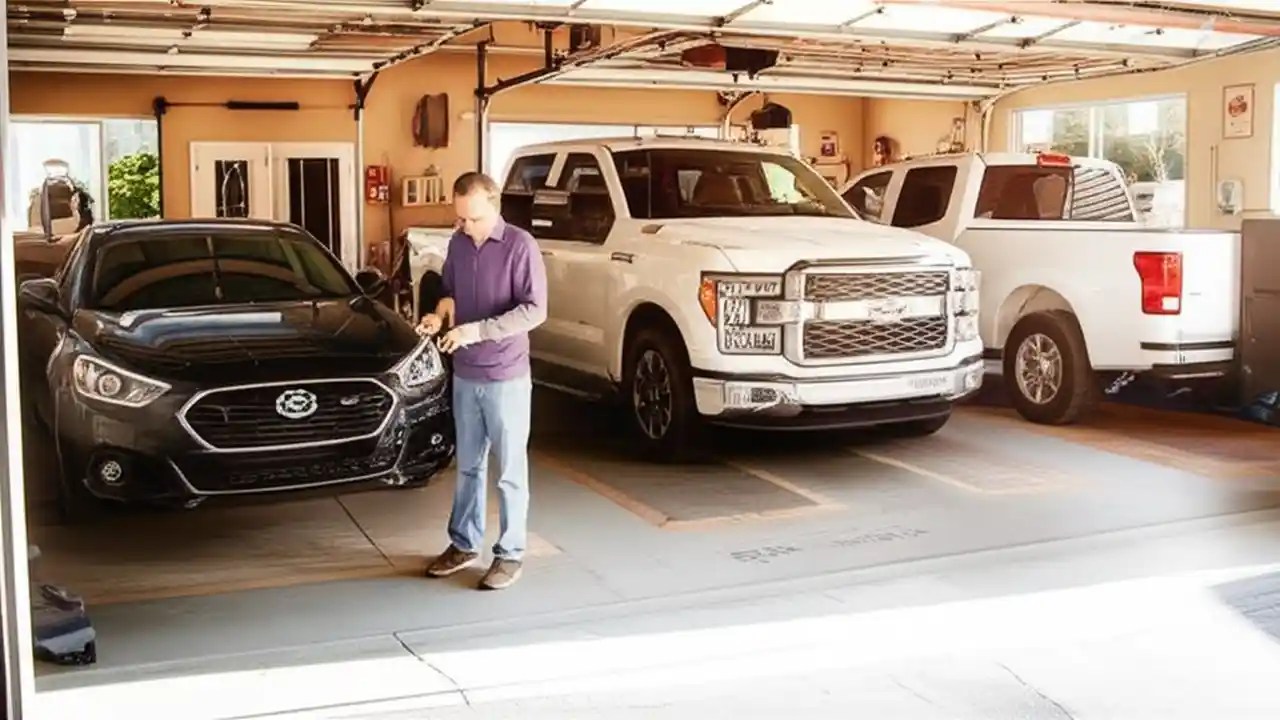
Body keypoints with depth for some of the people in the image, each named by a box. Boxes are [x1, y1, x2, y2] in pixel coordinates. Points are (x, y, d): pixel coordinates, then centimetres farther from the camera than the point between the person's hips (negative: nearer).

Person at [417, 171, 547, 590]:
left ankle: (511, 554, 13)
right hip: (464, 375, 6)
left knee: (510, 469, 4)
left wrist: (476, 329, -24)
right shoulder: (458, 244, 6)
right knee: (468, 465, 15)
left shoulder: (520, 245, -13)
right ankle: (464, 544, 27)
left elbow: (535, 310, -18)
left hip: (507, 377, -6)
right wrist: (441, 313, -3)